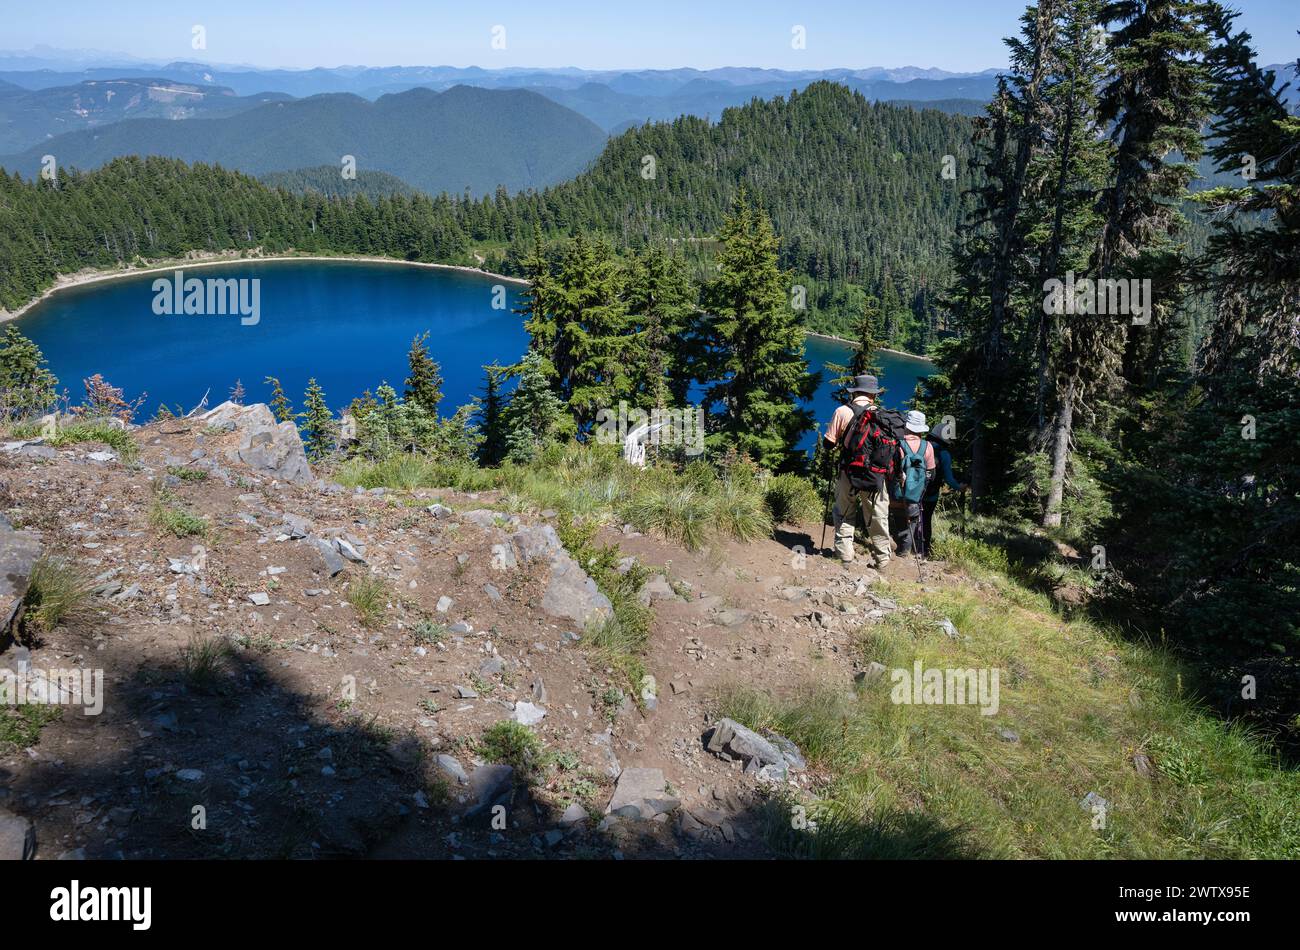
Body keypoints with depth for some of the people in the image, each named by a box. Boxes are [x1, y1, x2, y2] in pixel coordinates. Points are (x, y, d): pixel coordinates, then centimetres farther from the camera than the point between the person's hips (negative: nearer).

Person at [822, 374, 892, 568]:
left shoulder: (842, 412, -5)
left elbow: (829, 444, -6)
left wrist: (833, 453, 16)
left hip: (848, 471, -1)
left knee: (845, 514, 14)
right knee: (878, 516, 13)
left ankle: (845, 553, 14)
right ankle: (882, 557, 21)